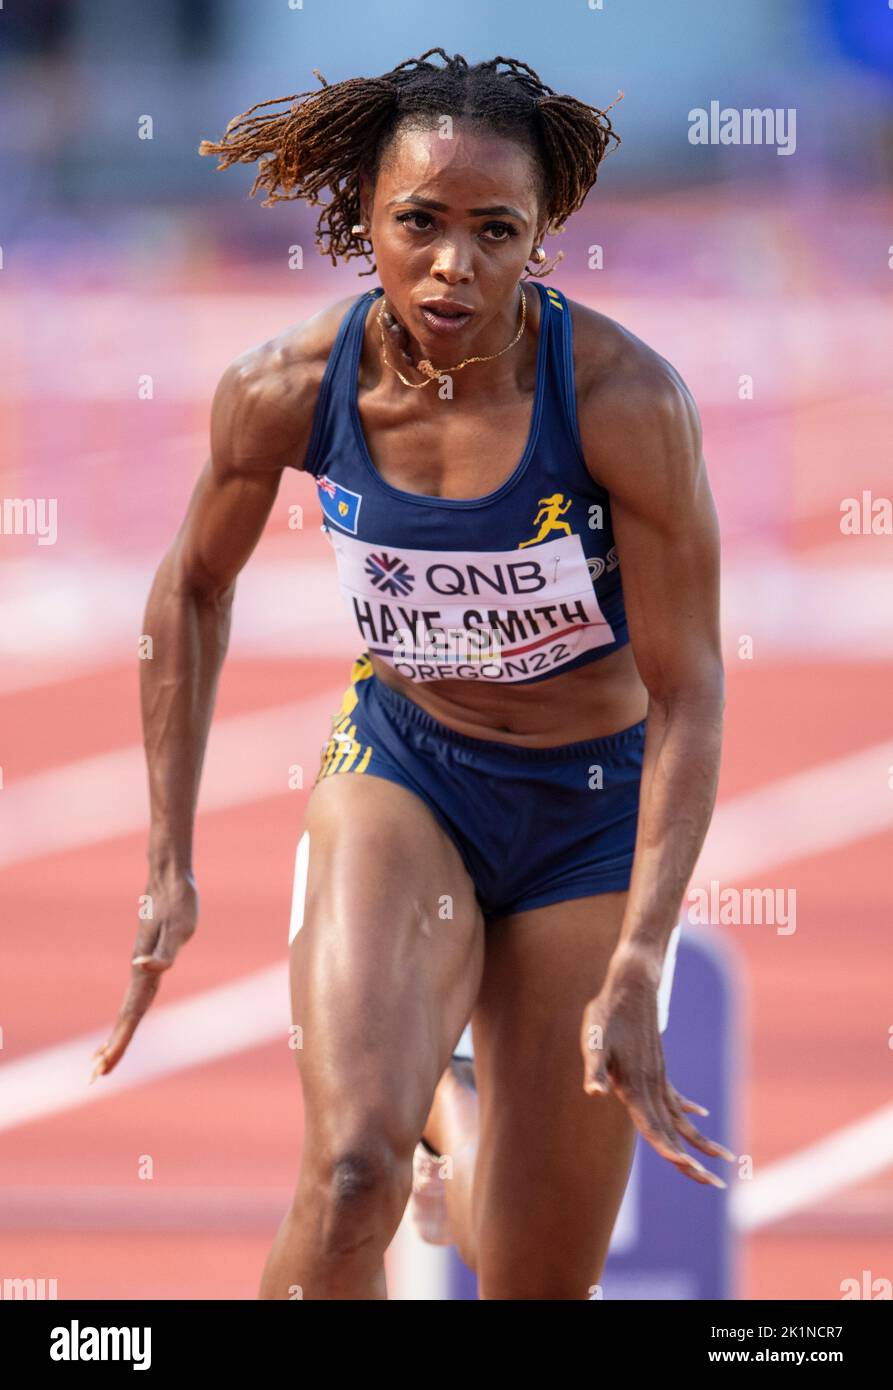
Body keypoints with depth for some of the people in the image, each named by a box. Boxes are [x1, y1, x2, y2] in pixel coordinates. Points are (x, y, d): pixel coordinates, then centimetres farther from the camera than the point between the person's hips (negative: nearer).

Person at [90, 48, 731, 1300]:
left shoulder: (626, 399, -23)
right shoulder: (287, 390, -15)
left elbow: (688, 692, -17)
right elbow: (195, 589, 5)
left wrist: (638, 974, -22)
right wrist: (170, 863, 5)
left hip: (594, 813, -1)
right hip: (401, 773, 1)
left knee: (537, 1292, 4)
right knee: (350, 1178, -27)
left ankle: (454, 1110, 36)